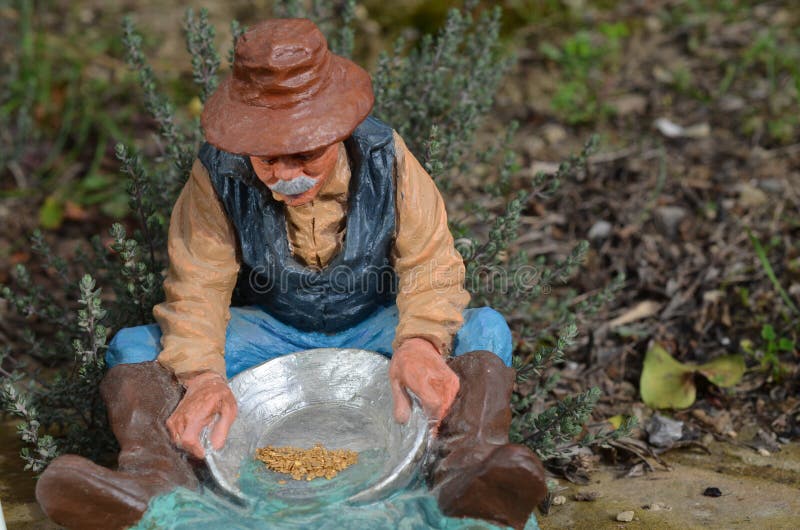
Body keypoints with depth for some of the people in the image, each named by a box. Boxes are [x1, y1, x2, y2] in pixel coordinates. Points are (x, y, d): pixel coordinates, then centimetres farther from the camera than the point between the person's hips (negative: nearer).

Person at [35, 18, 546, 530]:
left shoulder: (384, 158, -17)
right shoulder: (219, 174, -17)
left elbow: (431, 266, -16)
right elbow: (197, 289, -16)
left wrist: (420, 342, -36)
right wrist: (202, 377, -34)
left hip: (371, 329, 0)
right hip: (270, 330, 1)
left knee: (486, 329, -28)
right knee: (132, 347, -20)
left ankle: (468, 460, -51)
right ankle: (157, 469, -45)